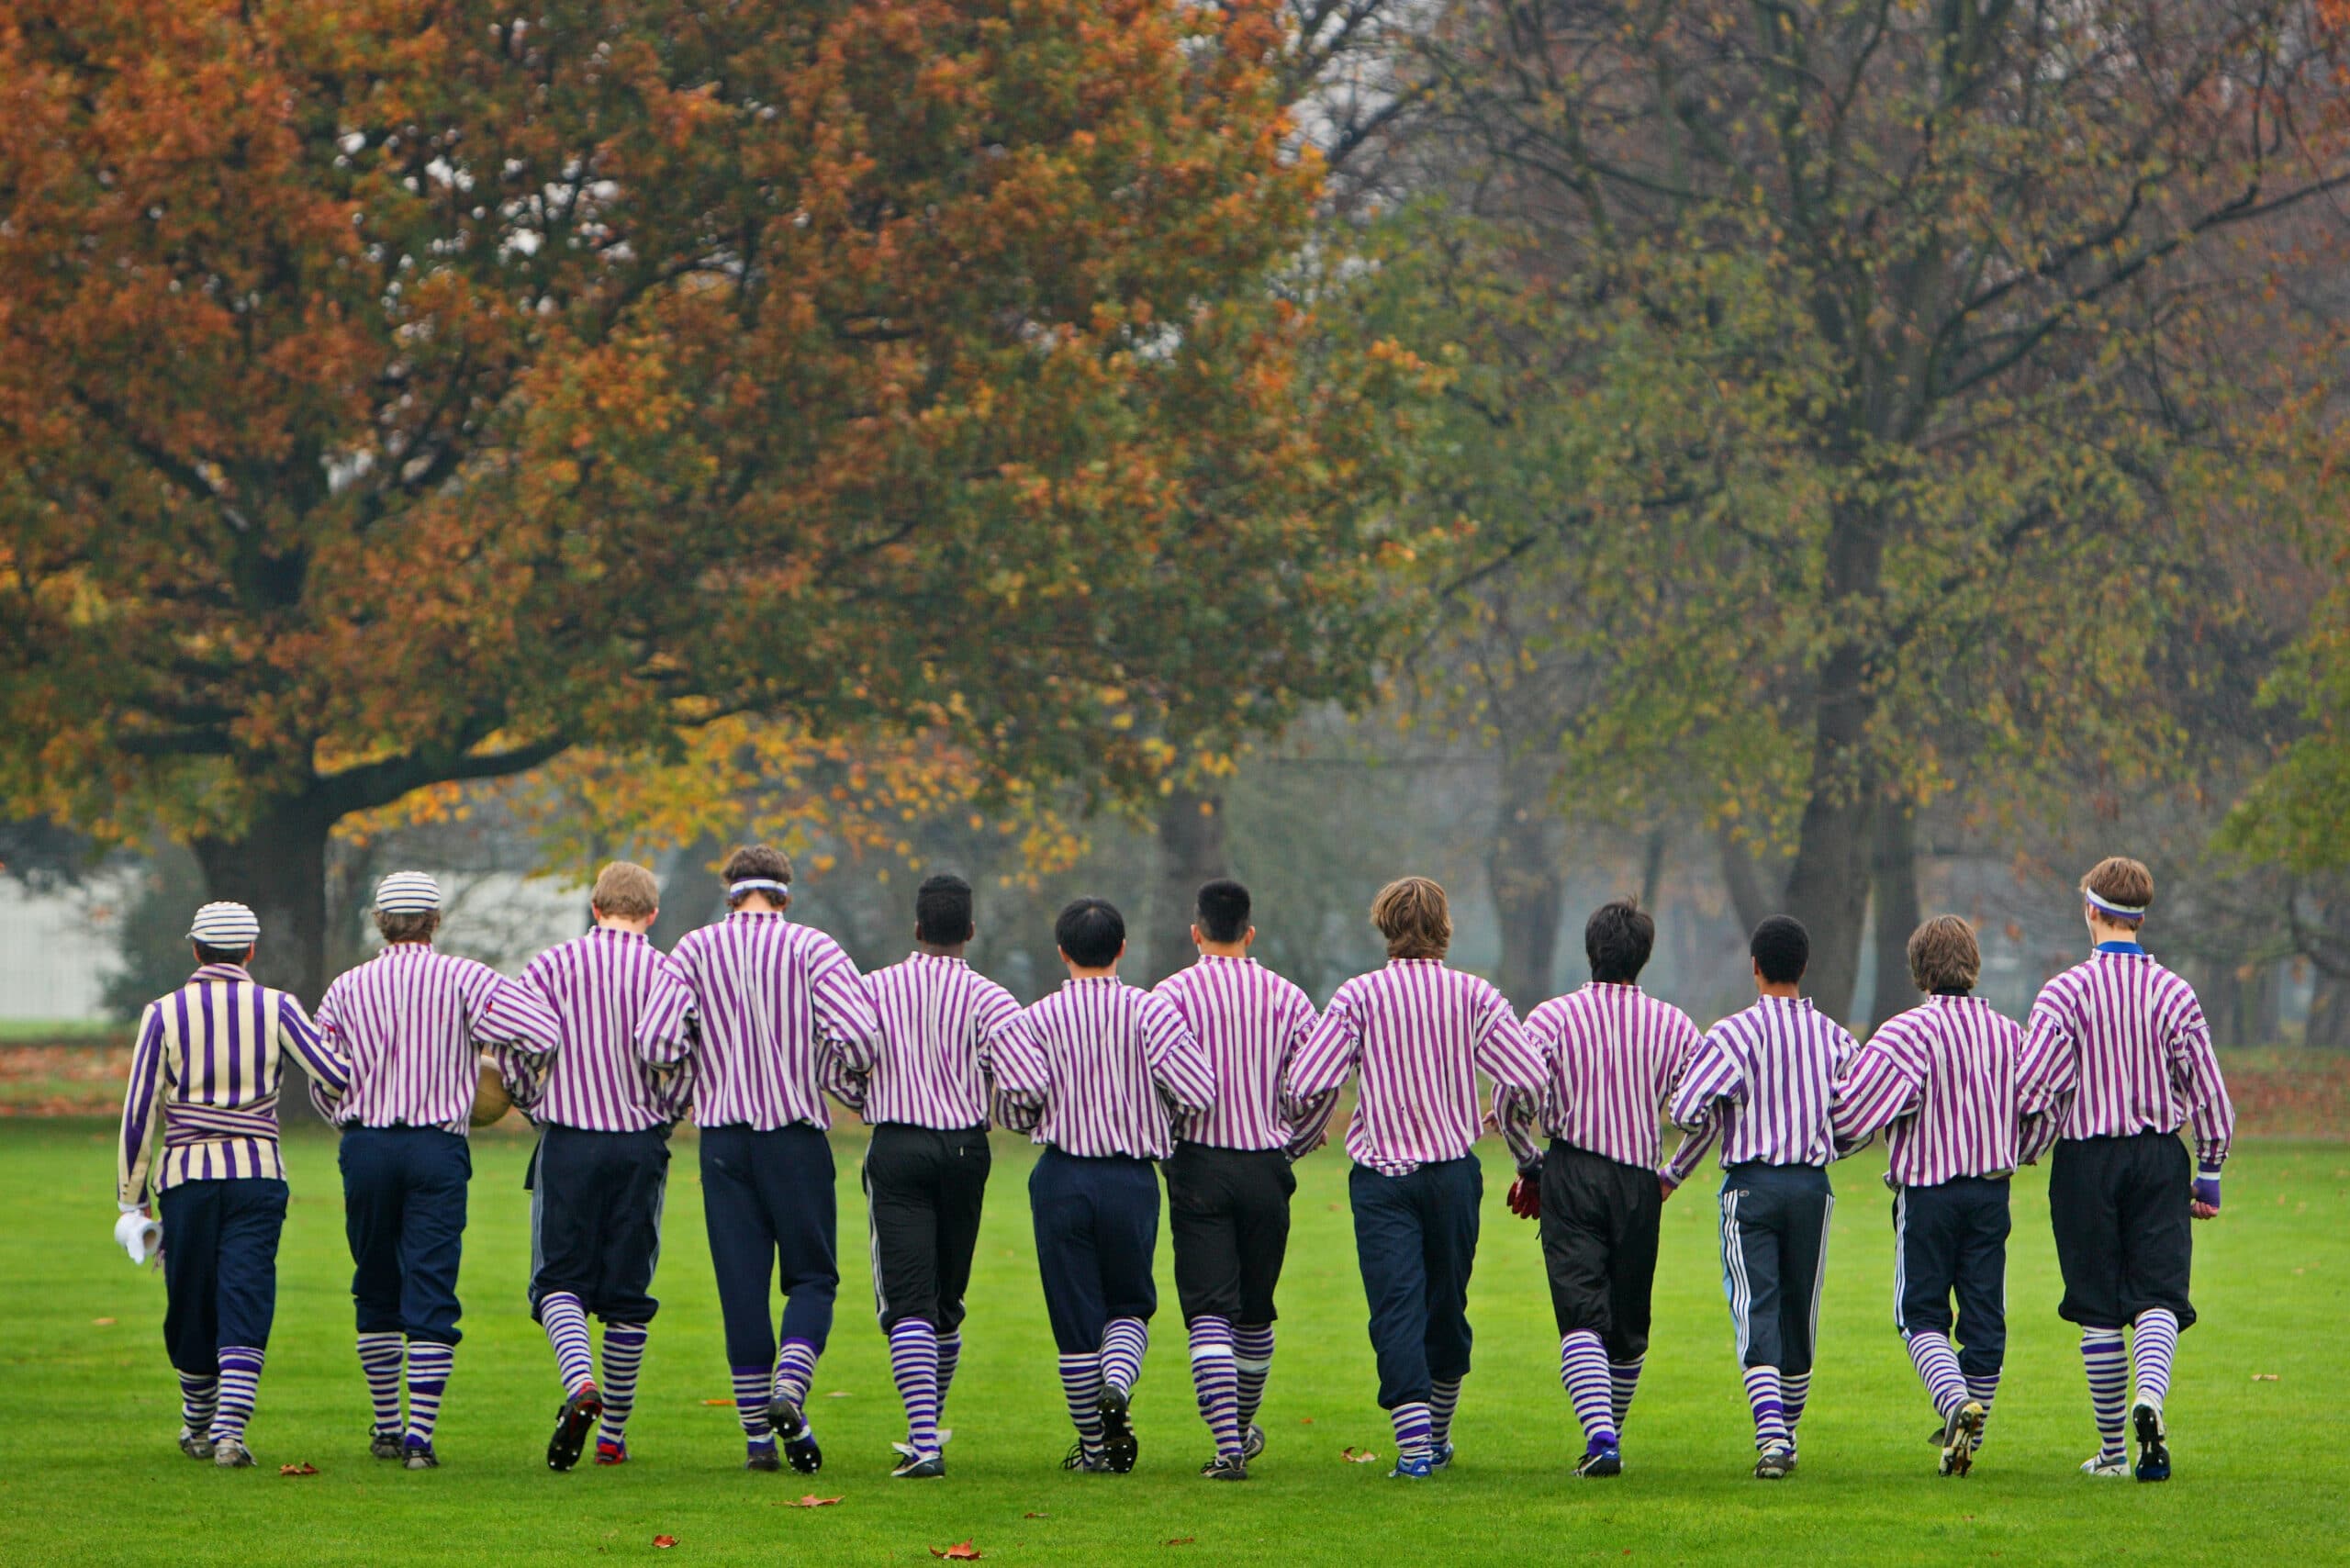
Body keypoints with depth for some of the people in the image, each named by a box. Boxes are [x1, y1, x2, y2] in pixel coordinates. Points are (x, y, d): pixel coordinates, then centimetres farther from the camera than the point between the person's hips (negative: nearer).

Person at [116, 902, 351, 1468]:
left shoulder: (165, 1014, 3)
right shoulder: (276, 1008, 1)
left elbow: (139, 1114, 2)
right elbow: (336, 1076, -5)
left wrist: (132, 1199, 7)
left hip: (184, 1177, 1)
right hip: (257, 1176, -1)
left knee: (190, 1306, 13)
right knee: (245, 1302, -4)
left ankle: (197, 1426, 29)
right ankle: (229, 1434, -17)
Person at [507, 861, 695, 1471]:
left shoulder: (552, 964, 1)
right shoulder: (666, 973, 1)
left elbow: (513, 1047, -6)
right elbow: (688, 1061, -7)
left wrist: (535, 1105, 12)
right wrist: (666, 1117, 12)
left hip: (568, 1141, -1)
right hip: (641, 1145, 1)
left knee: (559, 1278, 1)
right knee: (628, 1290, 8)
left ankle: (580, 1383, -28)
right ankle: (613, 1435, 14)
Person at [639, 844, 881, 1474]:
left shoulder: (696, 950, 3)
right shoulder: (812, 948, -1)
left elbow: (655, 1043, -7)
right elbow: (860, 1035, -13)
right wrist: (828, 1078, 8)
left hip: (722, 1133, 2)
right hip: (797, 1131, -2)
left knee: (741, 1281, 6)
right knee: (811, 1276, 8)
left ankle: (757, 1436, 5)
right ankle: (790, 1394, -16)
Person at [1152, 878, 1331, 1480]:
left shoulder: (1172, 994, -5)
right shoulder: (1286, 997, 3)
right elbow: (1323, 1085, 0)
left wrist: (1163, 1148, 5)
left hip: (1199, 1165, -3)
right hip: (1267, 1167, 3)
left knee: (1209, 1310, -5)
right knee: (1255, 1310, 17)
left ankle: (1228, 1444, -18)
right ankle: (1245, 1427, 33)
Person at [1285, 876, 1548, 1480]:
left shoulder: (1359, 996, -6)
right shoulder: (1474, 996, -2)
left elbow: (1303, 1083, -10)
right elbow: (1532, 1074, -8)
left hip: (1381, 1175, -2)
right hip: (1455, 1167, 2)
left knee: (1396, 1307, -5)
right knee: (1447, 1306, 16)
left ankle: (1414, 1443, -18)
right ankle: (1437, 1436, 29)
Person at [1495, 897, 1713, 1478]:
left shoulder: (1552, 1017, -1)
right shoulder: (1673, 1025, 6)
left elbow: (1510, 1100, -10)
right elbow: (1707, 1114, 2)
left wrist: (1530, 1166, 6)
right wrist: (1670, 1176, 15)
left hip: (1571, 1175, -2)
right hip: (1640, 1182, 2)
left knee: (1581, 1316, -9)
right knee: (1628, 1326, 15)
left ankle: (1600, 1436, -26)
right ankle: (1610, 1434, 24)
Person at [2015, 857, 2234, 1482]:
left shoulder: (2064, 992, -7)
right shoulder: (2174, 993, 0)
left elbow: (2033, 1085, -14)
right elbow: (2208, 1090, 1)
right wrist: (2209, 1173, 11)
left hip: (2086, 1160, -1)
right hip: (2160, 1157, 1)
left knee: (2099, 1310, 6)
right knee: (2159, 1294, -1)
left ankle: (2113, 1449, 12)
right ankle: (2150, 1396, -30)